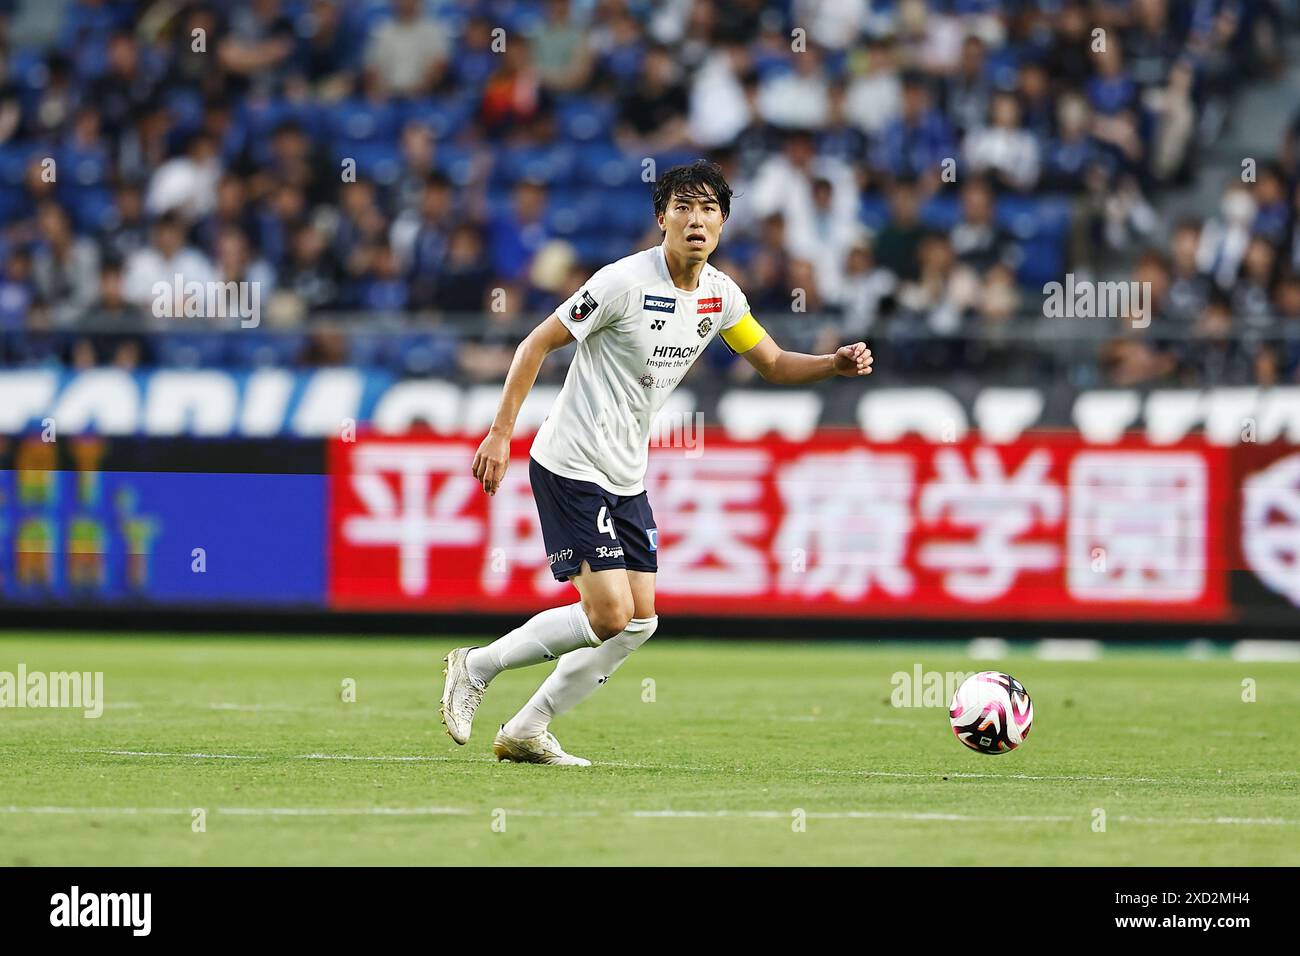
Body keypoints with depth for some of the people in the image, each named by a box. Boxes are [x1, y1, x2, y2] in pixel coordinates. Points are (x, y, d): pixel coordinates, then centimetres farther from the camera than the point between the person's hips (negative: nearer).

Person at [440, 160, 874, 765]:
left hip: (627, 478, 8)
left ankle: (526, 732, 14)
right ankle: (477, 667, 3)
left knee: (640, 621, 5)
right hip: (572, 468, -8)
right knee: (609, 616, -15)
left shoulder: (721, 296, 4)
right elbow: (537, 344, -12)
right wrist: (500, 433, -16)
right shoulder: (625, 281, -17)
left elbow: (774, 364, 16)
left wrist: (837, 364, -3)